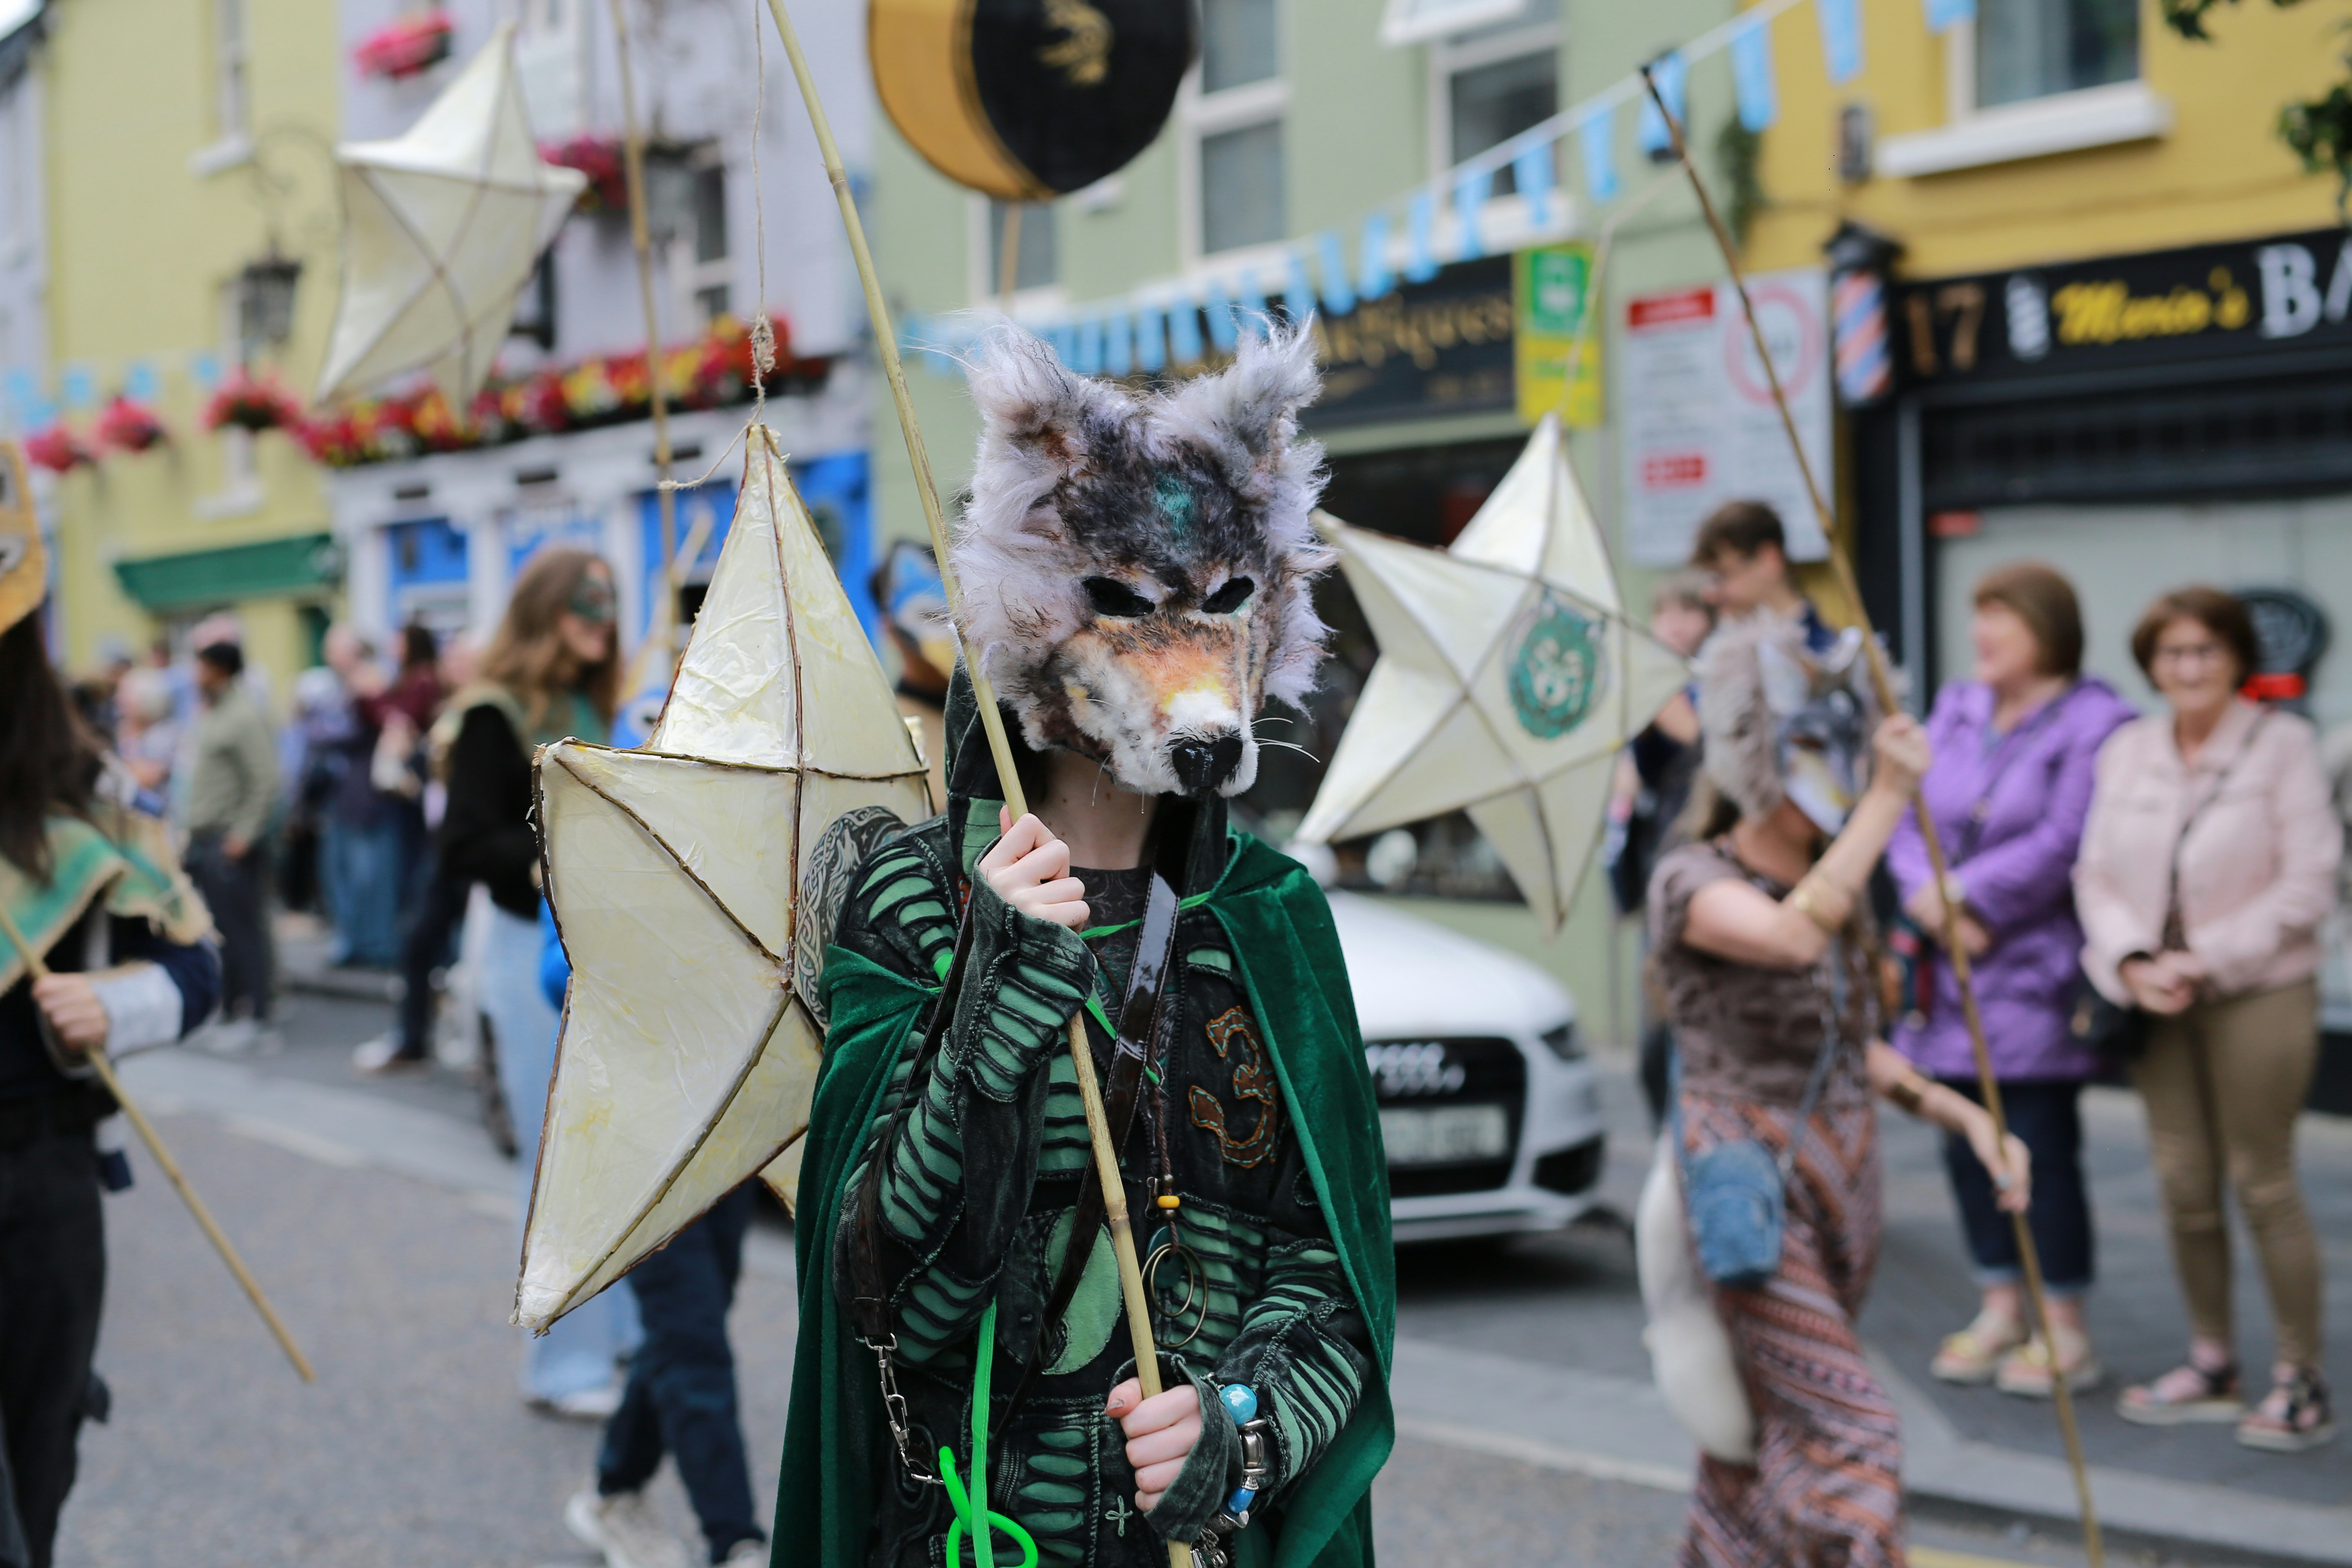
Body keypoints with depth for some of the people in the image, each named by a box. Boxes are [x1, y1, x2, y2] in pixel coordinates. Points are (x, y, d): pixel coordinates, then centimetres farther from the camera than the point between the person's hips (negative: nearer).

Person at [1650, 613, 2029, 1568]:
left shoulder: (1835, 885, 10)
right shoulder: (1693, 881, -13)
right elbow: (1792, 937, -35)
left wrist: (1962, 1116, 6)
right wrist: (1891, 796, -29)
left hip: (1843, 1187, 7)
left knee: (1765, 1435, 14)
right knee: (1852, 1436, -16)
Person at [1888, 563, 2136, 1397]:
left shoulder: (2094, 724, -9)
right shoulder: (1955, 711, 12)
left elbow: (2063, 843, -17)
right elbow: (1908, 815, 7)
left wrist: (1965, 896, -14)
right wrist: (1929, 897, -11)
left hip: (2035, 971, -7)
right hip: (1953, 970, 7)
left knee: (2041, 1145, -4)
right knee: (1966, 1141, 11)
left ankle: (2066, 1333, 7)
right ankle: (2000, 1311, 24)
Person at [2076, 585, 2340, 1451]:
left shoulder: (2282, 744, -6)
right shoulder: (2126, 751, 7)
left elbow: (2309, 881, -9)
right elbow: (2097, 873, 8)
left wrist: (2207, 961, -13)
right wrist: (2132, 964, -9)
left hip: (2259, 996, -4)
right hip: (2156, 999, 4)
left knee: (2262, 1185, -2)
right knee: (2184, 1187, 8)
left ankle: (2302, 1381, 9)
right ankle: (2211, 1364, 22)